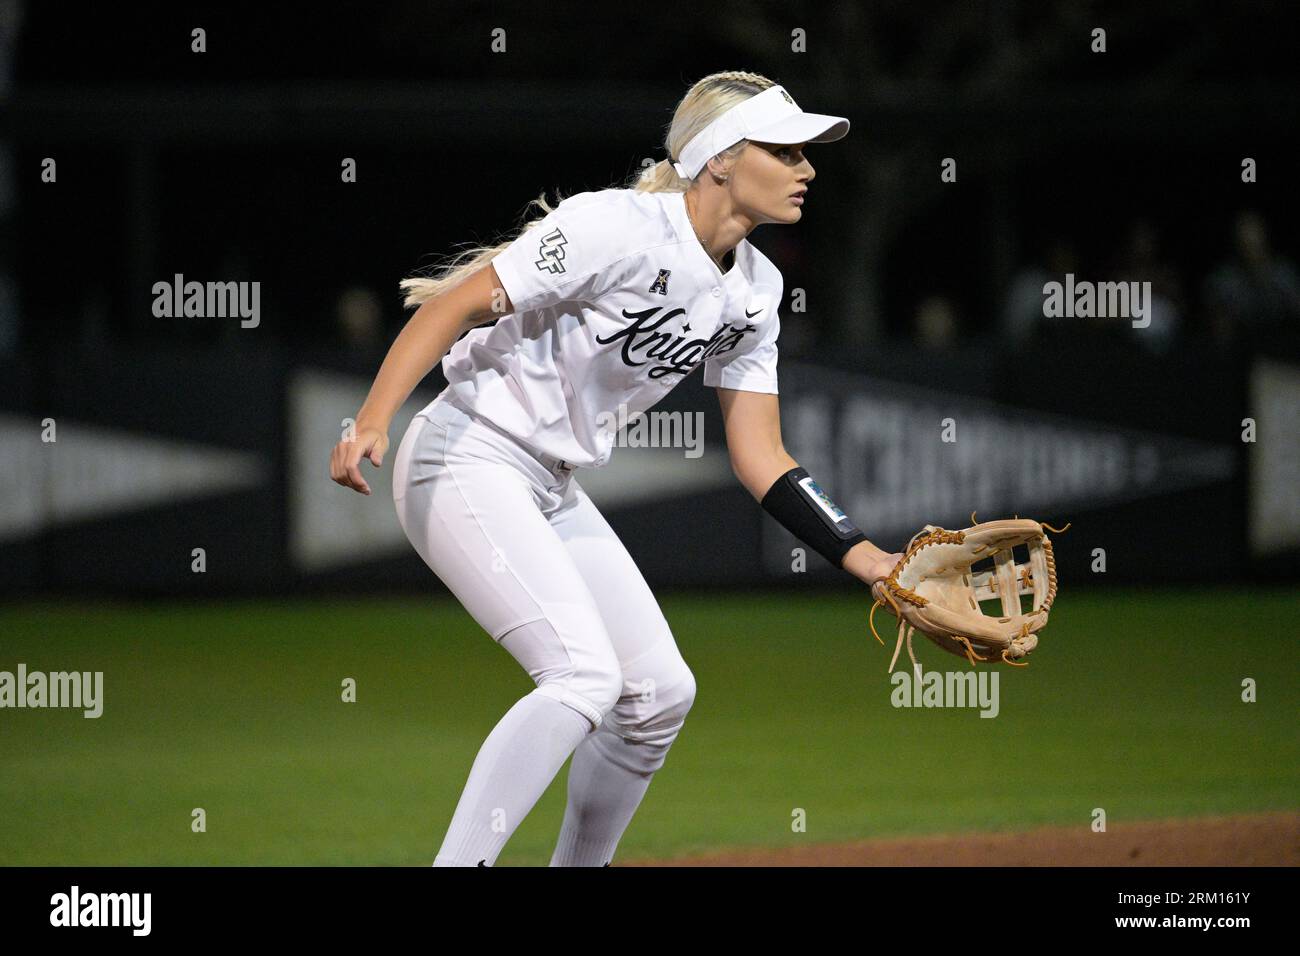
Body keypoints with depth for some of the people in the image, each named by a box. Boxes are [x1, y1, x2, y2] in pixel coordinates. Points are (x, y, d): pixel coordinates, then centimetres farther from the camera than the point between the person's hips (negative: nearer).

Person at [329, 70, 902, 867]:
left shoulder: (754, 292, 5)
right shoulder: (617, 228, -21)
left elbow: (761, 459, 7)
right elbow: (458, 302, -22)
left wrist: (870, 561, -2)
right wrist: (373, 424, -33)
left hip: (554, 493, 9)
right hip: (468, 463, -9)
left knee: (661, 693, 7)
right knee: (585, 674, -22)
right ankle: (461, 863, -21)